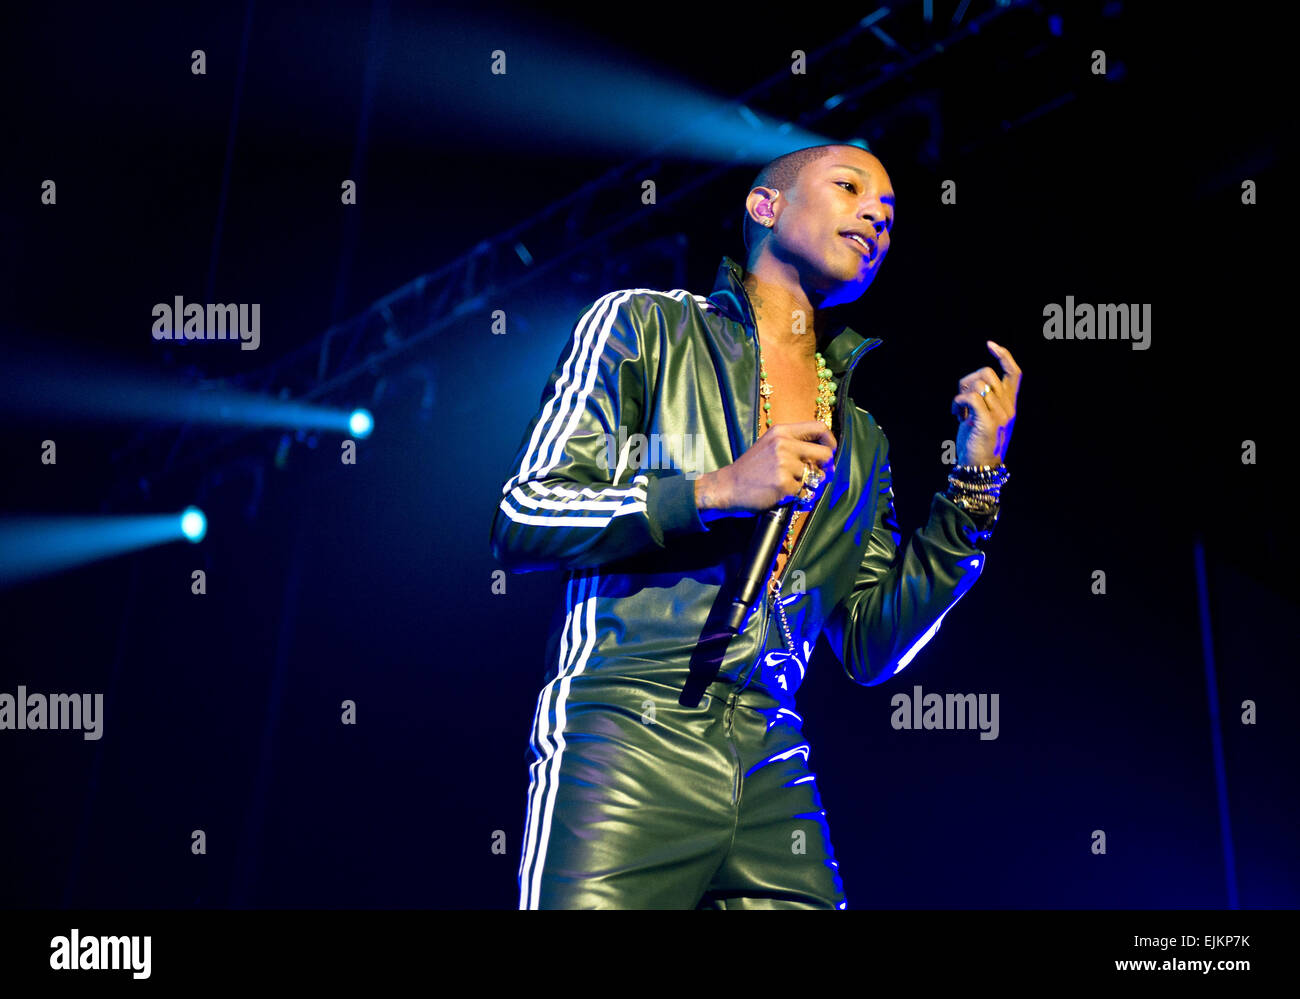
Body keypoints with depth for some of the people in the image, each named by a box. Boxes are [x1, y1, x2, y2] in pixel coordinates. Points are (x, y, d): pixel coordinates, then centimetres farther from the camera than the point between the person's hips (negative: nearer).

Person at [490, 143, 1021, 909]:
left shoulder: (861, 430, 18)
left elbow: (871, 650, 14)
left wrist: (975, 484, 8)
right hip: (627, 741, -4)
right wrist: (717, 491, -11)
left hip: (774, 774, 4)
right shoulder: (642, 324, 6)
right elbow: (521, 522, -2)